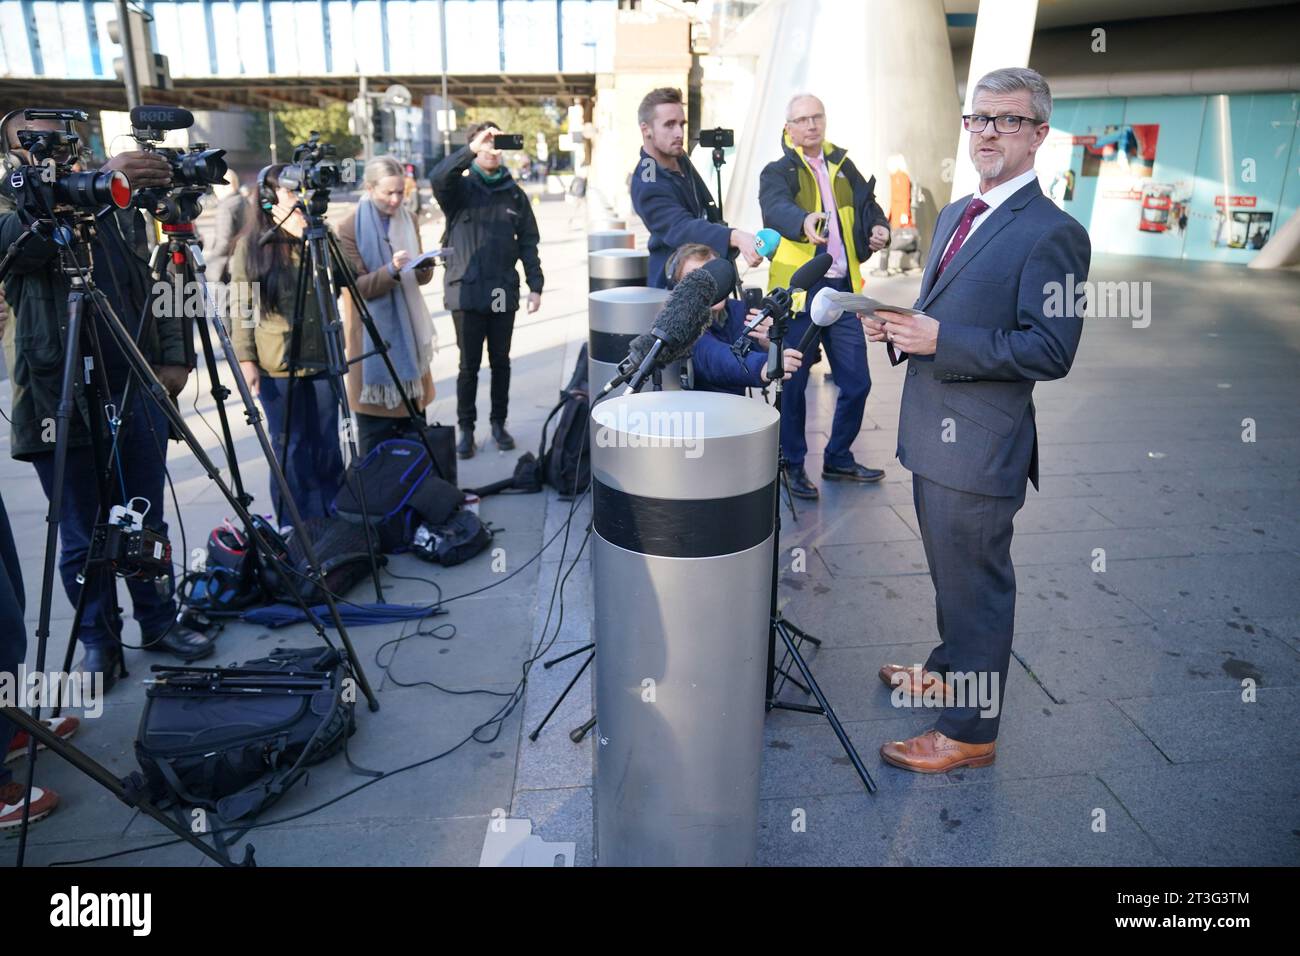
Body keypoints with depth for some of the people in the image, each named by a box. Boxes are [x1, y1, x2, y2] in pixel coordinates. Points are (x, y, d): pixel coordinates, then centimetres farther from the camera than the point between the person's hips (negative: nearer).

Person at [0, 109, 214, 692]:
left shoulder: (121, 212, 12)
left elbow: (156, 286, 13)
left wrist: (173, 357, -2)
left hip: (136, 391, 3)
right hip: (61, 404, -3)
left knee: (148, 524, 12)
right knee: (82, 538, 6)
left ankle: (160, 622, 26)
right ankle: (99, 642, 20)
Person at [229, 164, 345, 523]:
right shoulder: (250, 245, 1)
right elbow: (241, 306, -2)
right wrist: (246, 359, -9)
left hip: (322, 358, 3)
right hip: (276, 365, -2)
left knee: (327, 446, 10)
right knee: (290, 449, 5)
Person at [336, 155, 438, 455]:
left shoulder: (408, 220, 9)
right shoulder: (350, 228, -9)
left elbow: (420, 278, 11)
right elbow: (359, 287, -13)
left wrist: (425, 267, -12)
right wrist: (391, 270, -29)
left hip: (407, 326, 5)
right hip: (372, 332, -5)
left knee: (412, 406, 8)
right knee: (376, 424, -4)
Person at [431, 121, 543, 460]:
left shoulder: (514, 193, 9)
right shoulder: (460, 188, 2)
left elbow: (528, 242, 9)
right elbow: (438, 177, -21)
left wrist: (535, 285, 3)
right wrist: (471, 150, -31)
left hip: (503, 292, 2)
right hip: (466, 291, -2)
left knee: (501, 362, 10)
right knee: (469, 365, 3)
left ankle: (498, 423, 23)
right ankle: (466, 429, 13)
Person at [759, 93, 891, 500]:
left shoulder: (843, 167, 15)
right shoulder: (777, 172, -2)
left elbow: (868, 205, 15)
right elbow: (777, 208, -23)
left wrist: (879, 227, -9)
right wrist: (804, 222, -45)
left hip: (842, 289, 5)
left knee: (856, 382, 9)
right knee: (793, 383, 1)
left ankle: (838, 459, 27)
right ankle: (793, 466, 17)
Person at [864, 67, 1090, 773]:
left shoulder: (1052, 233, -14)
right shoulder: (953, 215, 14)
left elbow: (1049, 352, -20)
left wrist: (940, 340, -25)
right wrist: (898, 326, 2)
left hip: (980, 445, -9)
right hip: (933, 431, 9)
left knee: (976, 582, 3)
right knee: (949, 570, 24)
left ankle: (969, 731, 19)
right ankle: (949, 669, 45)